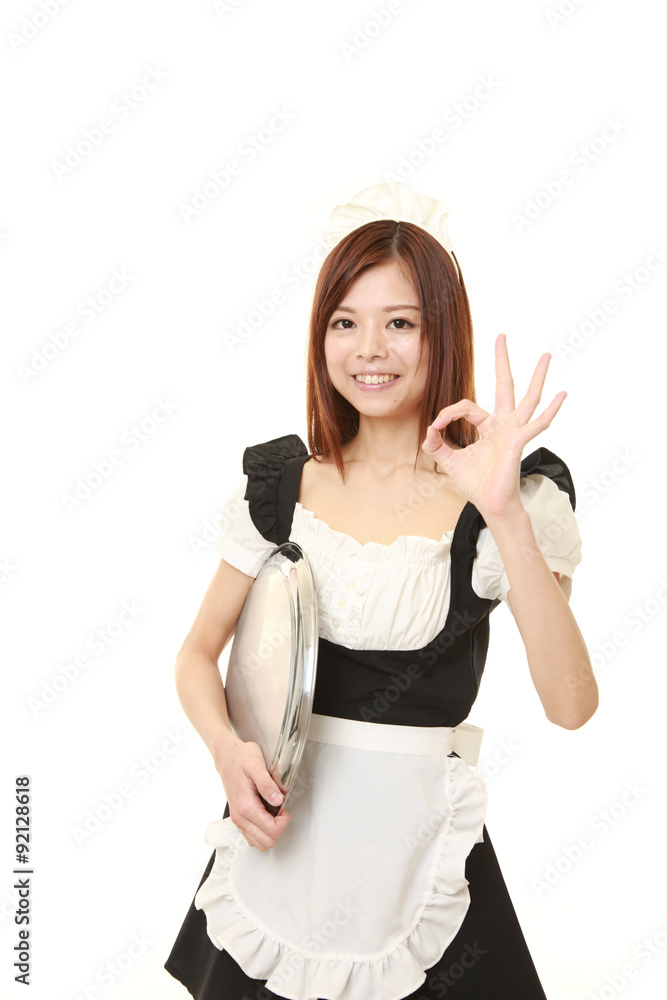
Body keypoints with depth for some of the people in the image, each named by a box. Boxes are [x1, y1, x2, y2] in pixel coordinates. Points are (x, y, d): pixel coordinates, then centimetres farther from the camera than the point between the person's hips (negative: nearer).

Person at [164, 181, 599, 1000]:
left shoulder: (515, 495, -12)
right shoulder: (280, 479, -2)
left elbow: (571, 705, -23)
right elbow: (199, 650, 4)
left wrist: (506, 514, -33)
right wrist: (226, 746, -15)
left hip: (416, 839, -2)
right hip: (279, 827, 3)